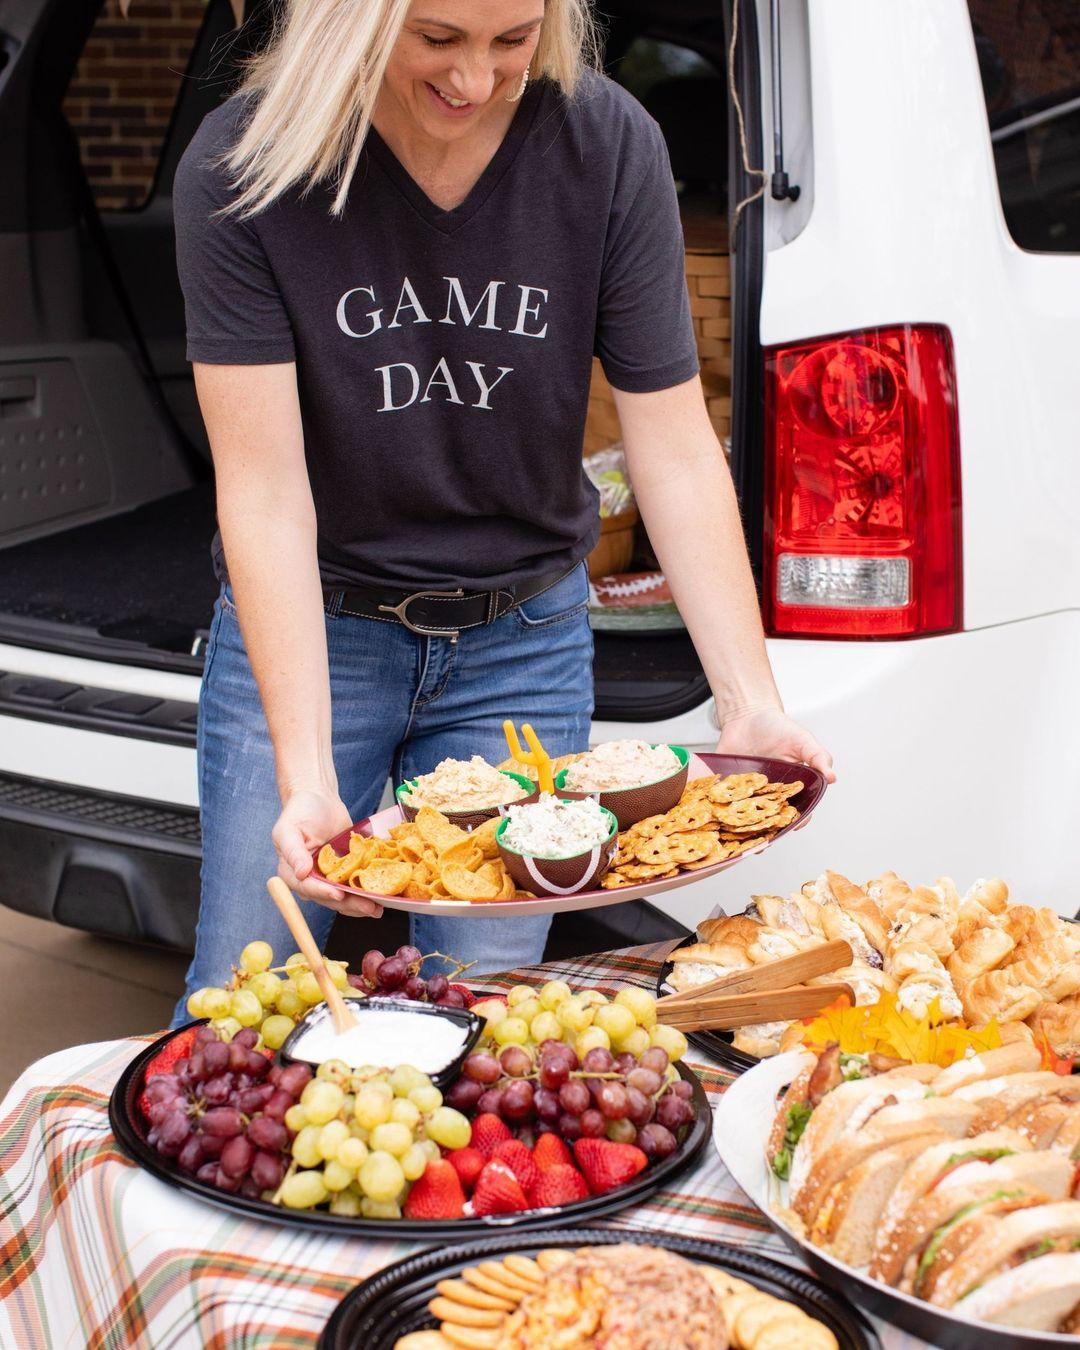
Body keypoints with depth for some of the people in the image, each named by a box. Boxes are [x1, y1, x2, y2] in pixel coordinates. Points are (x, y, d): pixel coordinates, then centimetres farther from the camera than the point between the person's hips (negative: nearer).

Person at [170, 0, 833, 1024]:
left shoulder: (609, 147, -14)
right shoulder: (242, 170, -18)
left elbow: (676, 451, -11)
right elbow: (263, 488, -21)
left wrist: (752, 701, -21)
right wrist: (307, 771, -28)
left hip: (523, 636, 1)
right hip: (306, 625, -1)